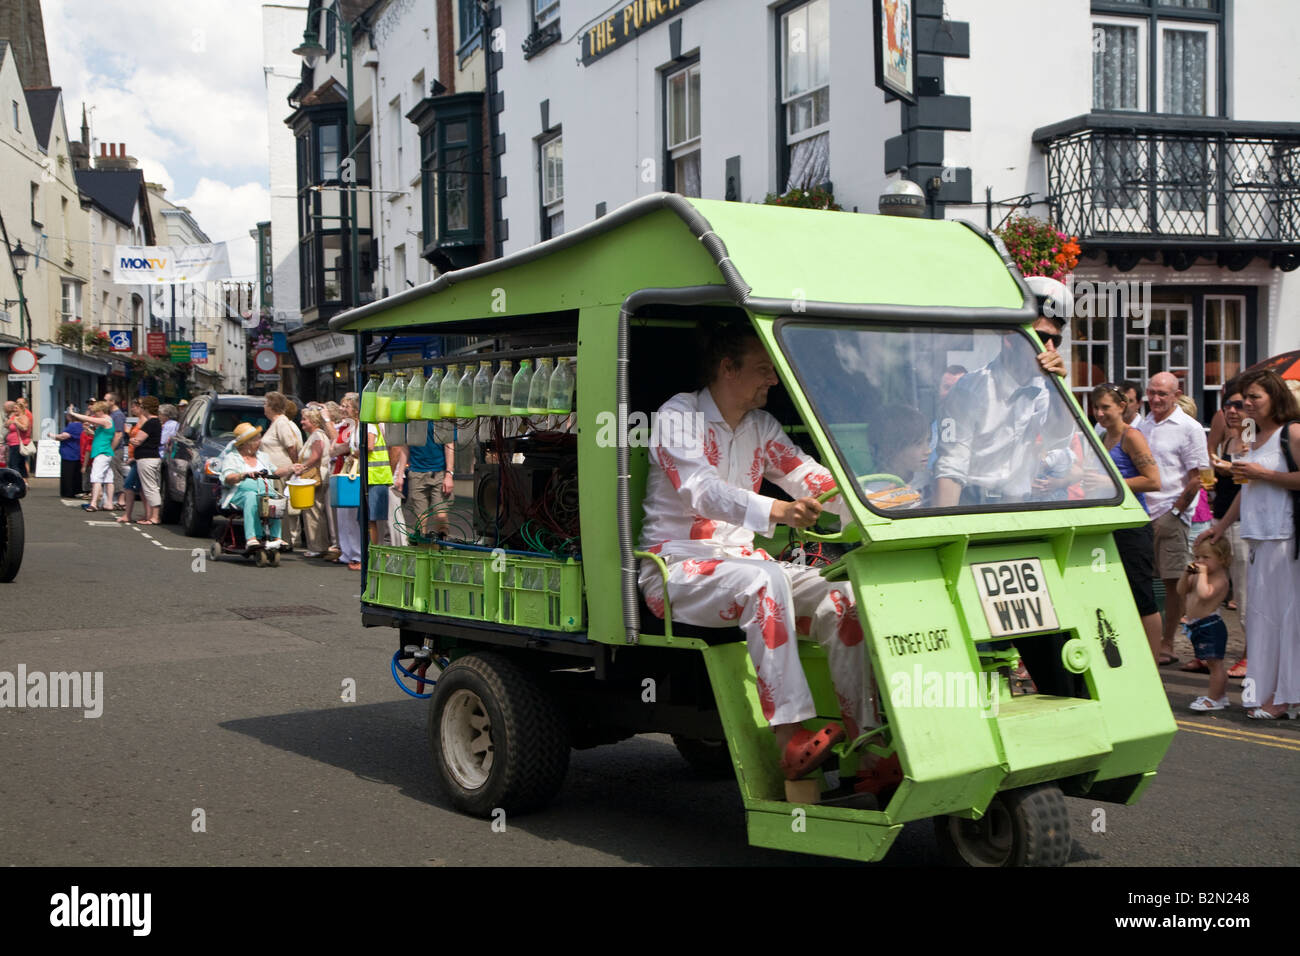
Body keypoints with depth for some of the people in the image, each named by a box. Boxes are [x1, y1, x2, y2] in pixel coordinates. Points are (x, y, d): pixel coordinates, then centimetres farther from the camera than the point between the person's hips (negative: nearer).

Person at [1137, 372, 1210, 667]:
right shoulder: (1142, 426, 14)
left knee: (1173, 581, -2)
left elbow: (1196, 478, -7)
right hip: (1141, 514, 6)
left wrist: (1174, 511, -11)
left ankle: (1166, 645, 5)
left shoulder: (1188, 428, -4)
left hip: (1171, 514, -5)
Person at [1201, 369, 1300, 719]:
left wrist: (1262, 474, -14)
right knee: (1260, 611, 8)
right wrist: (1222, 524, 23)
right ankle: (1267, 691, 14)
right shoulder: (1255, 438, 19)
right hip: (1258, 535, 8)